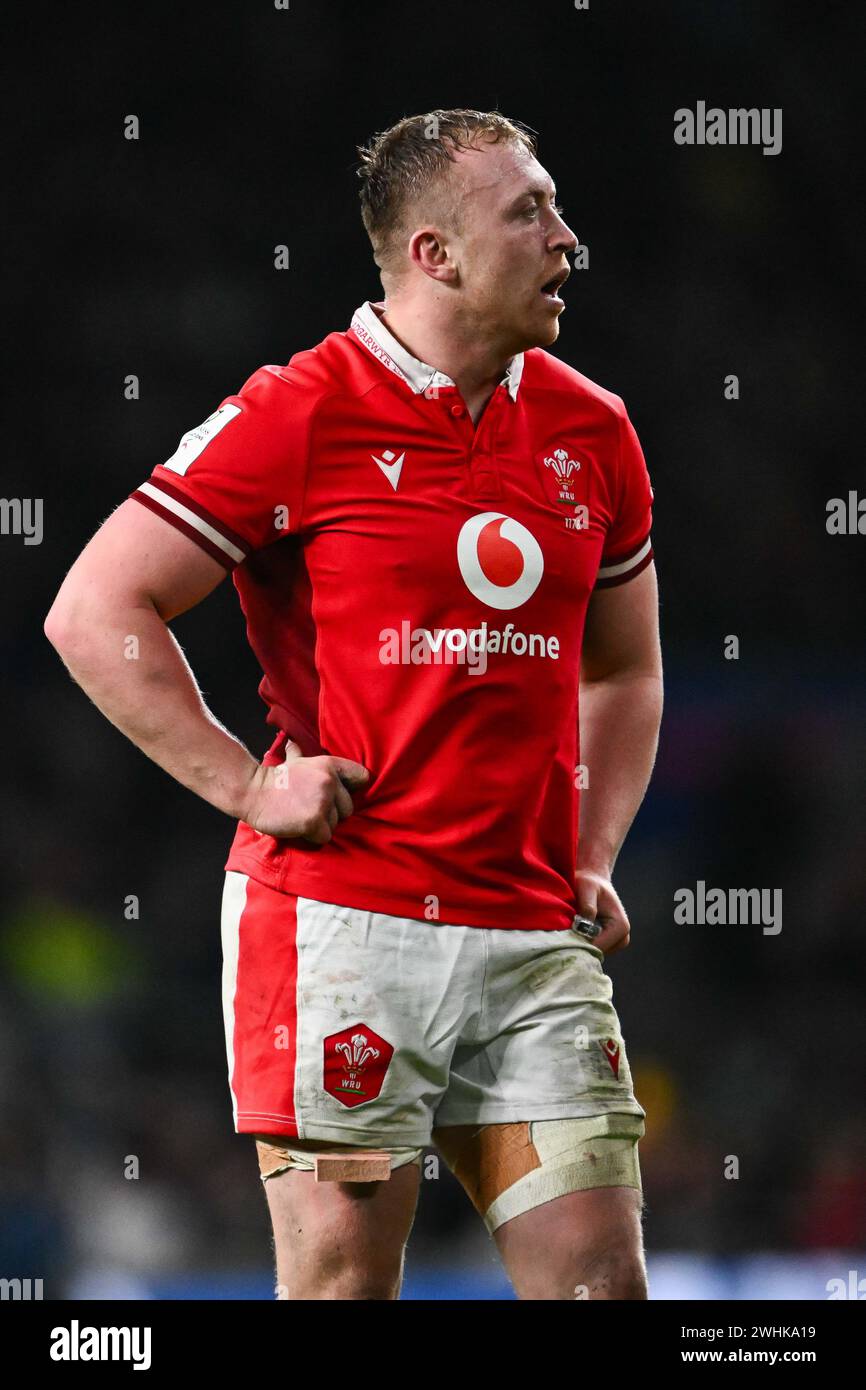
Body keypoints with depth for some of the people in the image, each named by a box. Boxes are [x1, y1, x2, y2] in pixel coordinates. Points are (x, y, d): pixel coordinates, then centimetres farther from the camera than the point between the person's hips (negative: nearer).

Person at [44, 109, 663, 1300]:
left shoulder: (589, 430, 11)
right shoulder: (303, 415, -6)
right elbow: (95, 613, -6)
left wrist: (592, 862, 12)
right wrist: (249, 787, -9)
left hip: (534, 935, 5)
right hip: (342, 920, -5)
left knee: (599, 1274, 0)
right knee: (345, 1274, -4)